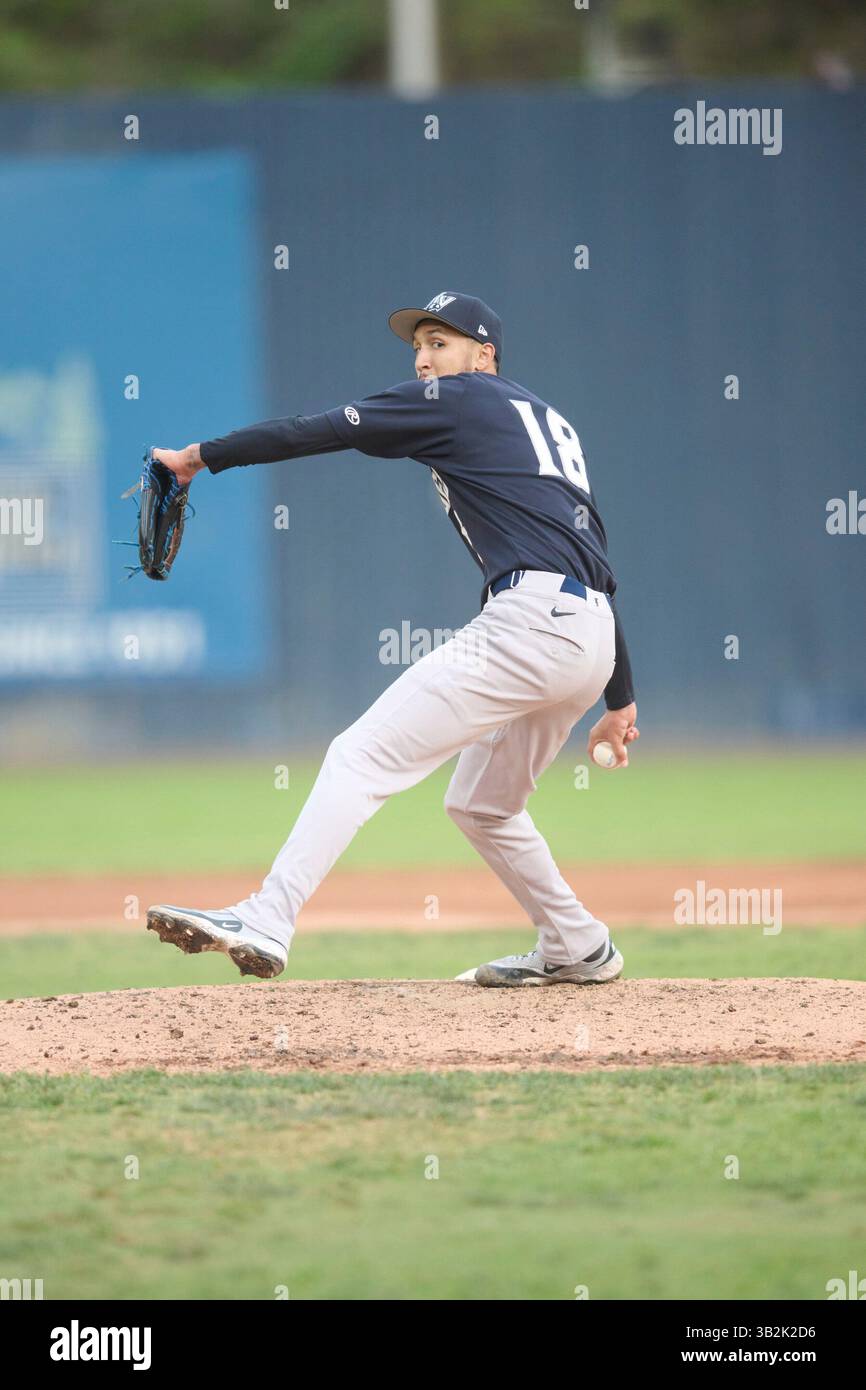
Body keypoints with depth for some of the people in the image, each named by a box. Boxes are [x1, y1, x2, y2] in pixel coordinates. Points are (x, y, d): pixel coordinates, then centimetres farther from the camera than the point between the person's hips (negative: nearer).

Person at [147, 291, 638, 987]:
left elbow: (316, 432, 1)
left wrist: (200, 456, 10)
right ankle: (577, 950, 33)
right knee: (480, 804, 27)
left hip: (531, 618, -9)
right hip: (590, 639, 9)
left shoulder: (455, 400, 5)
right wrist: (620, 698, 28)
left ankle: (266, 921, -27)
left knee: (363, 757, -15)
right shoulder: (548, 418, 29)